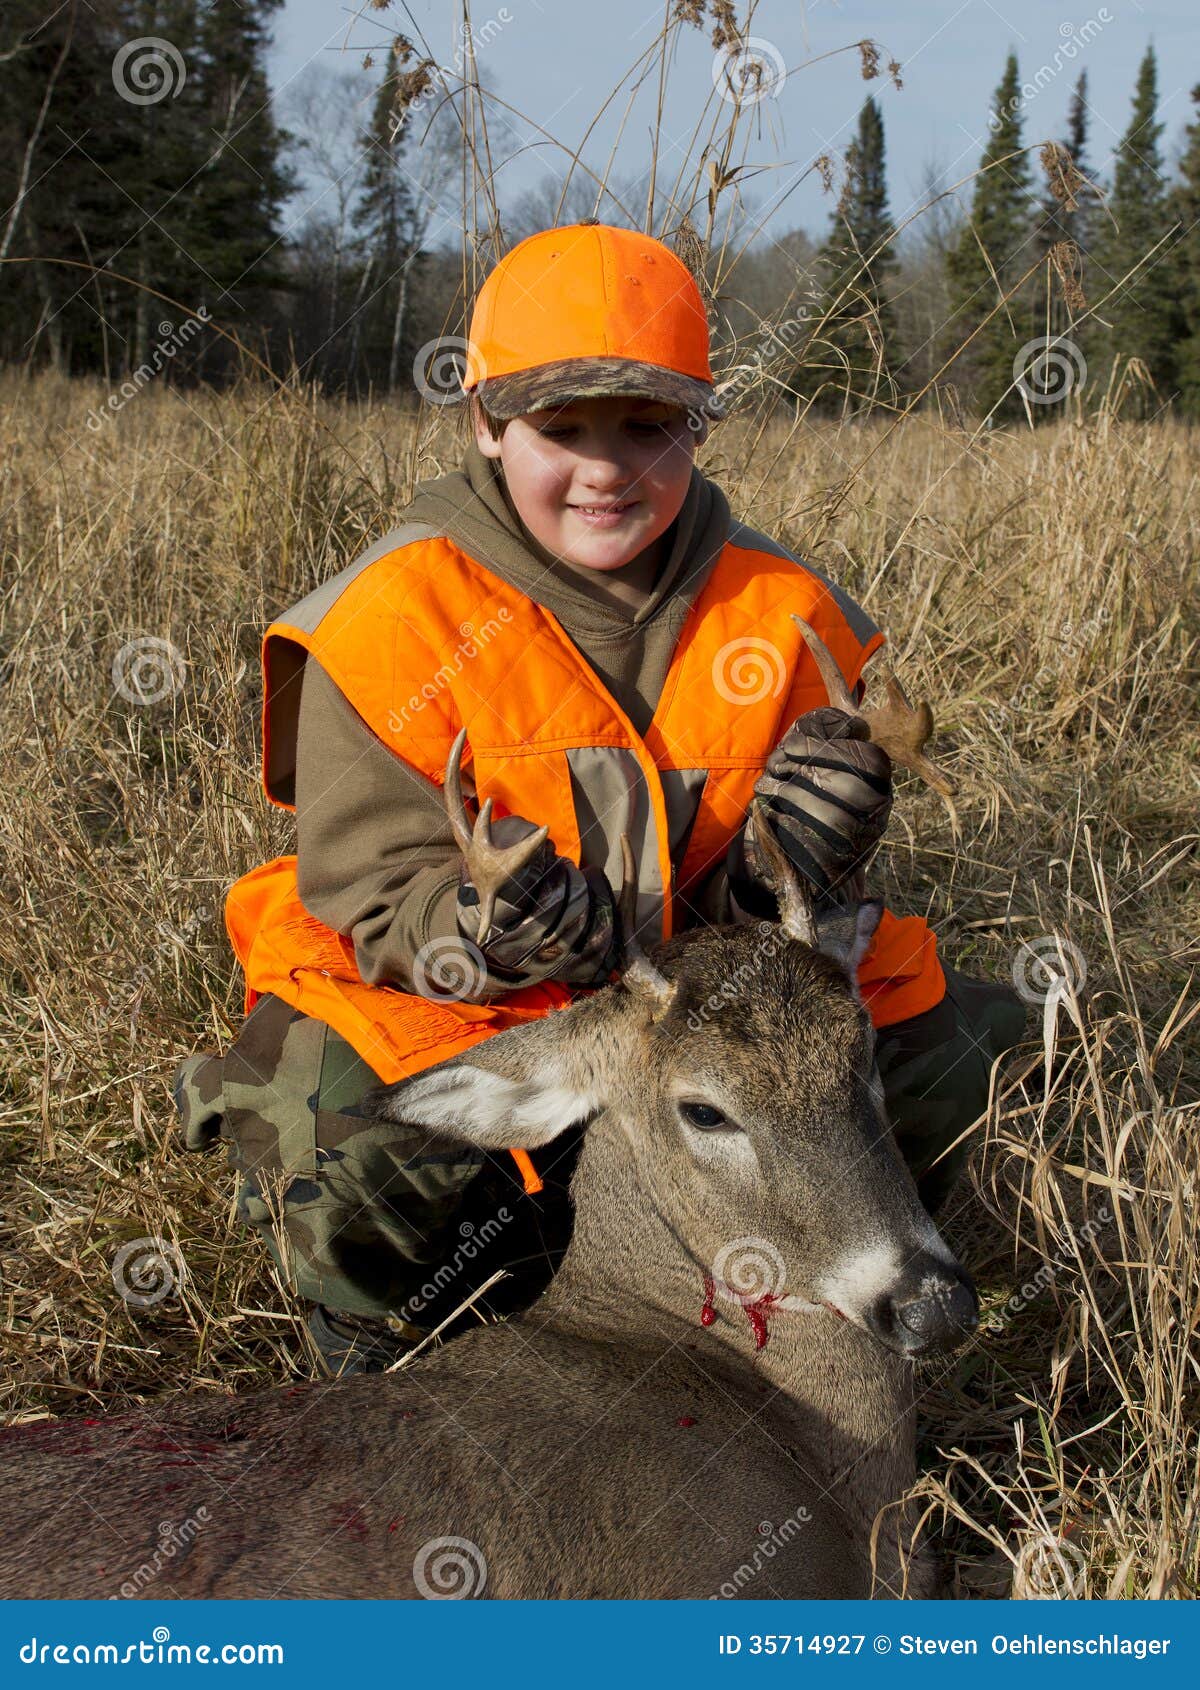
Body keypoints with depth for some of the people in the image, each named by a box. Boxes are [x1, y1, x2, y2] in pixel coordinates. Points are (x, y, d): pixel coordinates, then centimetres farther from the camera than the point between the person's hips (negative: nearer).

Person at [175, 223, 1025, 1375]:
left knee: (937, 1051, -10)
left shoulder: (783, 611, -3)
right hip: (452, 1015, -3)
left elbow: (763, 900, 2)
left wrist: (784, 866, -24)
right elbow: (373, 891, -15)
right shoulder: (396, 614, -13)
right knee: (343, 1145, -33)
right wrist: (492, 935, -38)